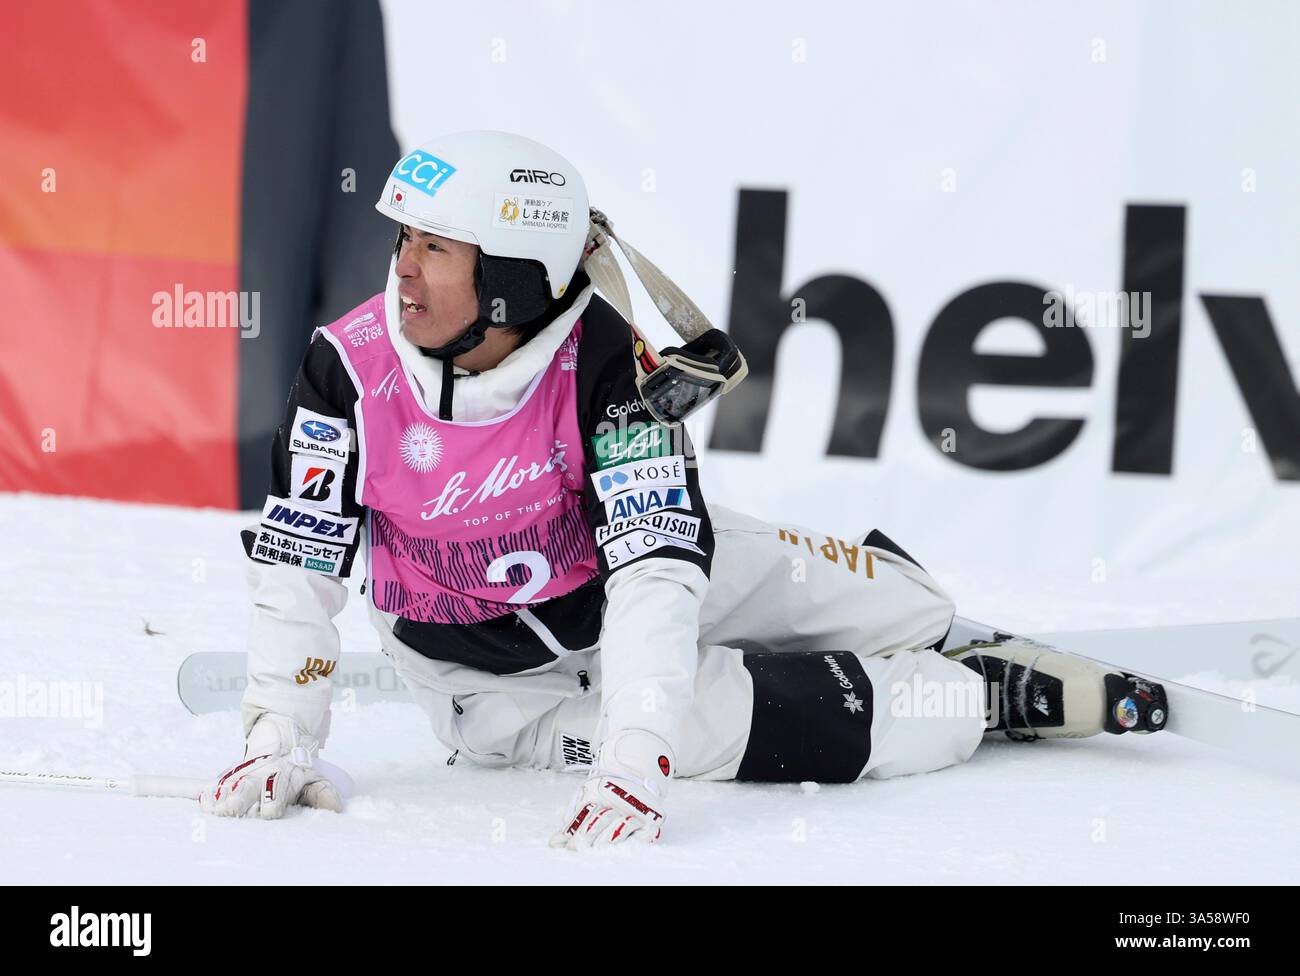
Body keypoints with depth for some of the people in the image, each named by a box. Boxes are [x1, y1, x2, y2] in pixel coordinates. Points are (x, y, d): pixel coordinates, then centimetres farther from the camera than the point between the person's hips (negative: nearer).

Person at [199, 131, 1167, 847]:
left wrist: (633, 763, -48)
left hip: (629, 572, 1)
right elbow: (296, 564, -18)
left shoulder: (599, 357, -29)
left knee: (912, 607, 5)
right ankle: (1004, 693, 0)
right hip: (491, 667, -1)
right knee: (730, 722, -21)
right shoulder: (354, 365, -24)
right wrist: (281, 740, -28)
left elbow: (657, 566, -36)